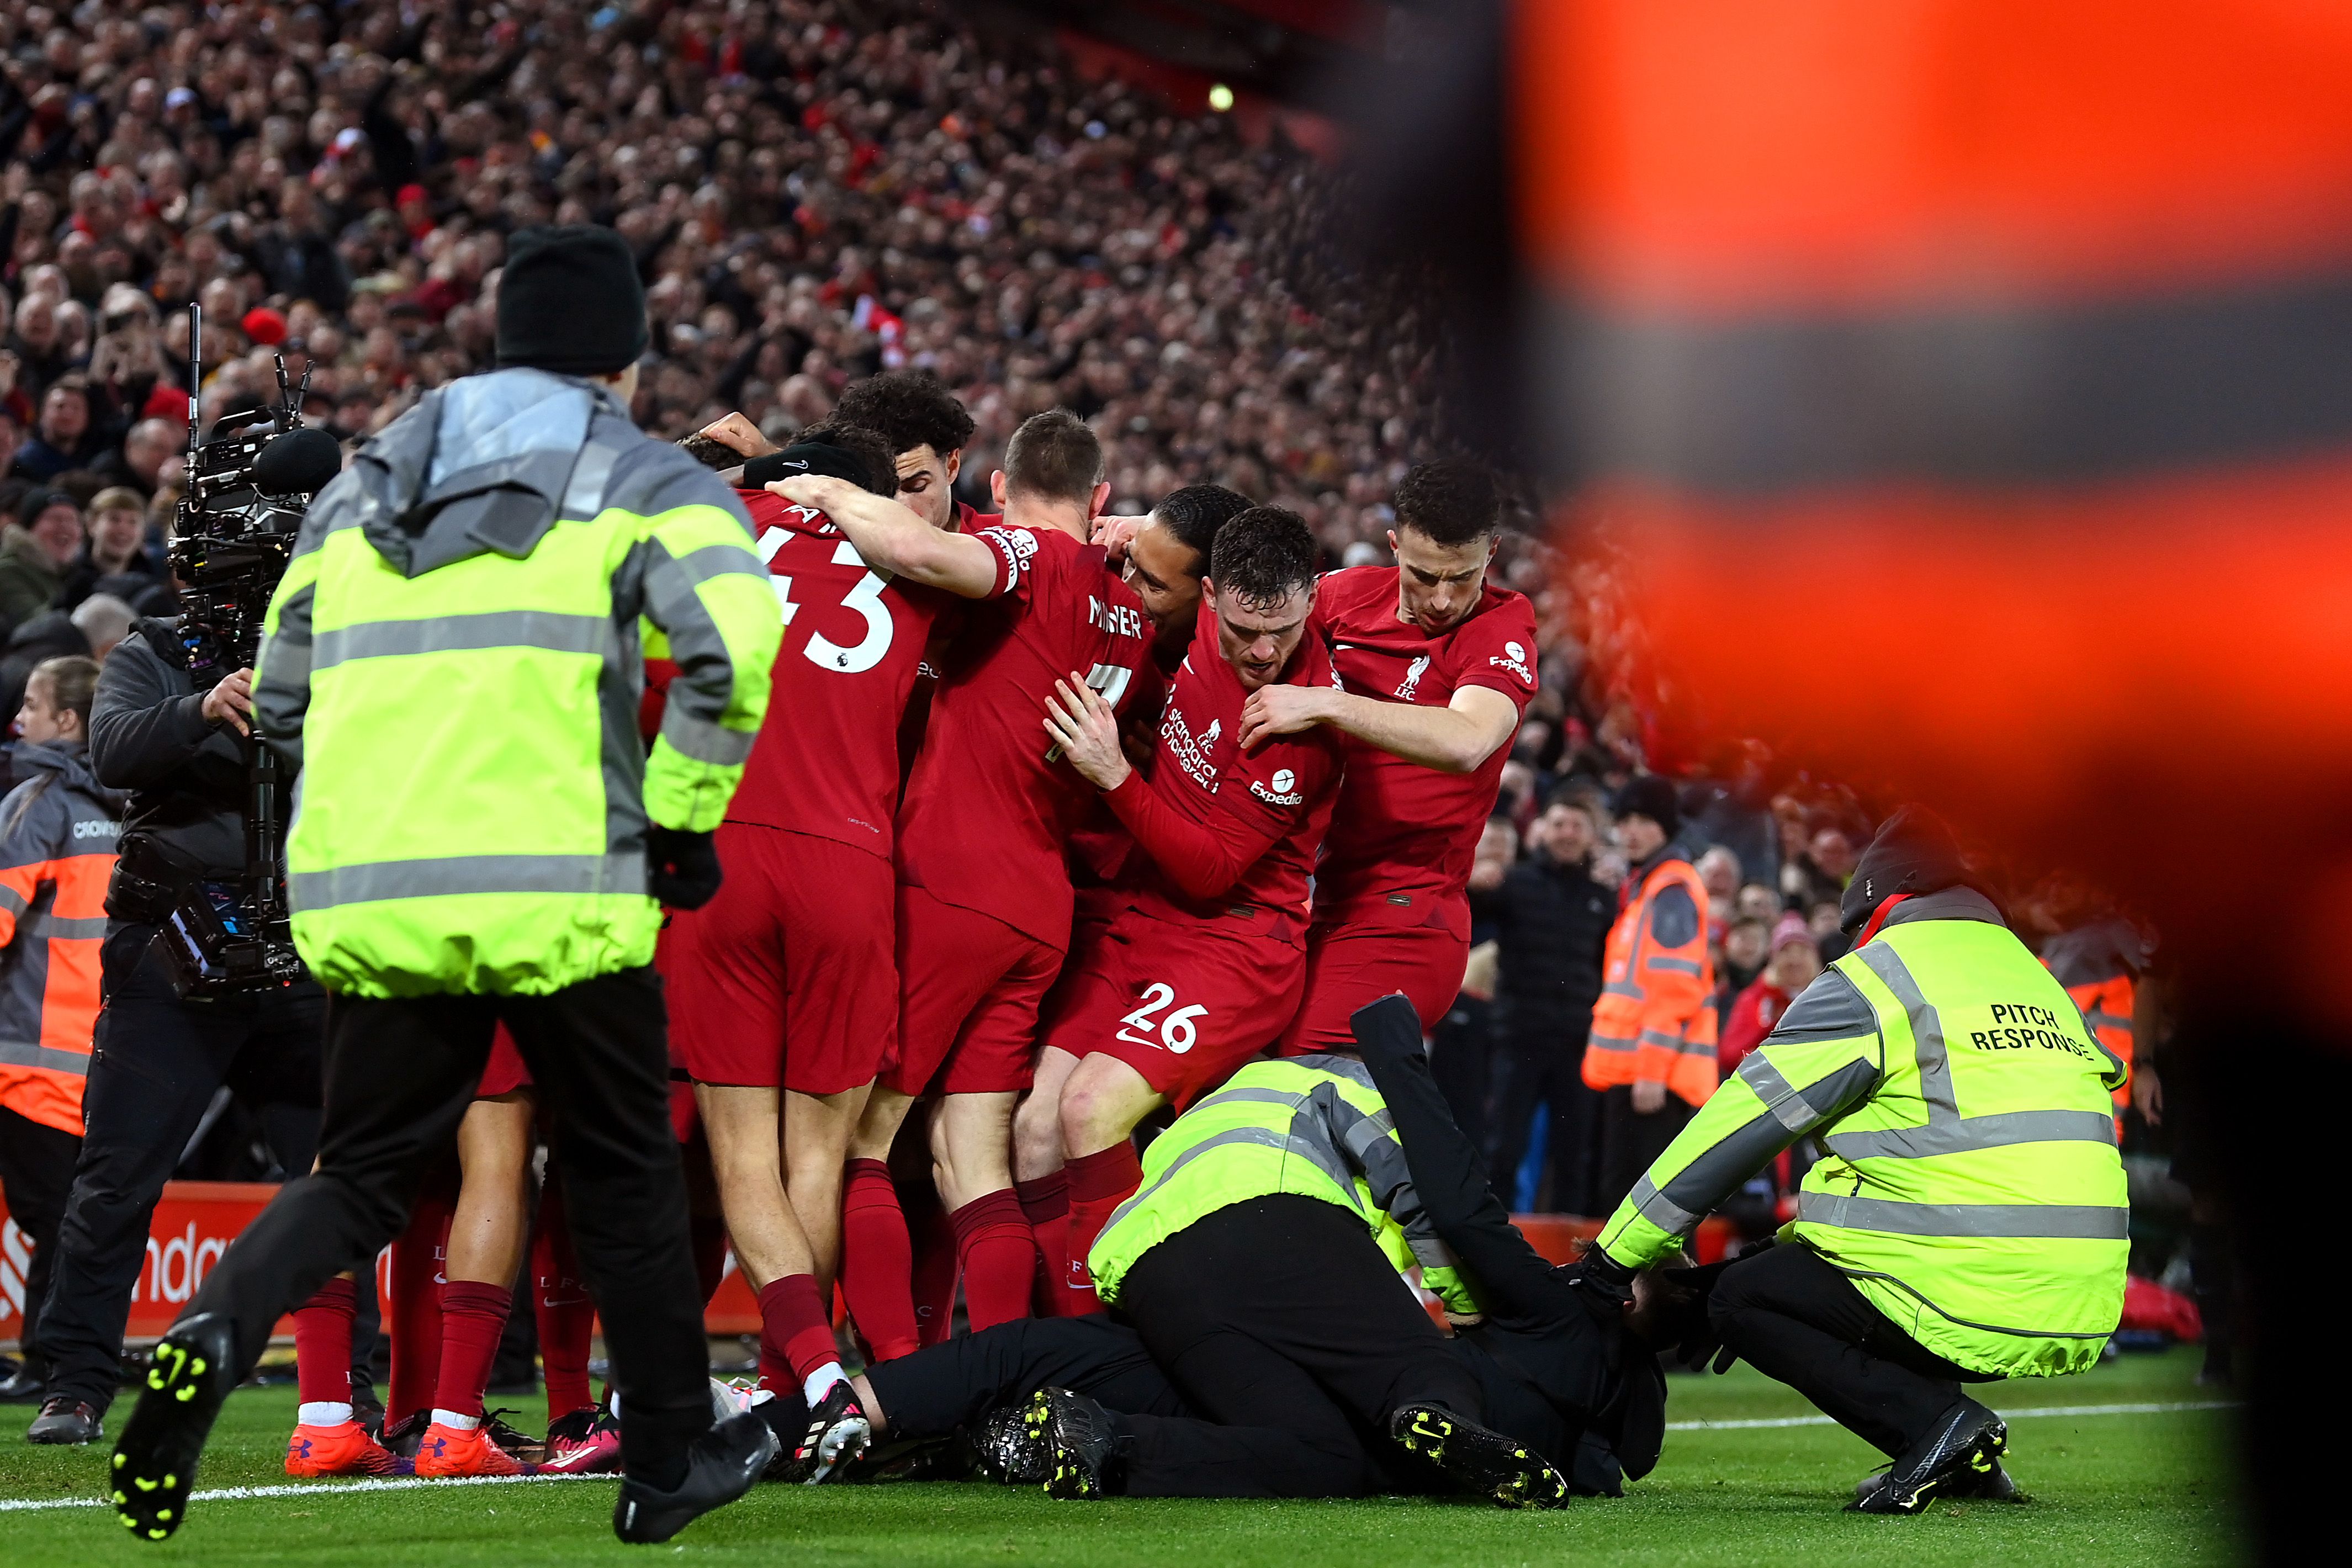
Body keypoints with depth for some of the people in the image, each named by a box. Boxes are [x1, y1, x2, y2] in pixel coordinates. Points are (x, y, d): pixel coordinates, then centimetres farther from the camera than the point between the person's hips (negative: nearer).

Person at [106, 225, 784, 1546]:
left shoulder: (363, 486, 21)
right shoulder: (642, 479, 5)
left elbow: (283, 699, 22)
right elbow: (735, 640, -13)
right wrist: (683, 819, -3)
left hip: (364, 893, 4)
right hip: (558, 889, -4)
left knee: (363, 1175, 12)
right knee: (625, 1173, 13)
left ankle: (219, 1335, -17)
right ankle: (671, 1462, 20)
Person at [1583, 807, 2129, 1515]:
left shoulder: (1872, 981, -1)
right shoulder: (2034, 978, 22)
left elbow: (1736, 1129, 2)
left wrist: (1614, 1257, 12)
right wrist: (1796, 1240, 33)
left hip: (1973, 1305, -8)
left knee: (1740, 1298, 9)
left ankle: (1935, 1422, -8)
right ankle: (1963, 1456, 12)